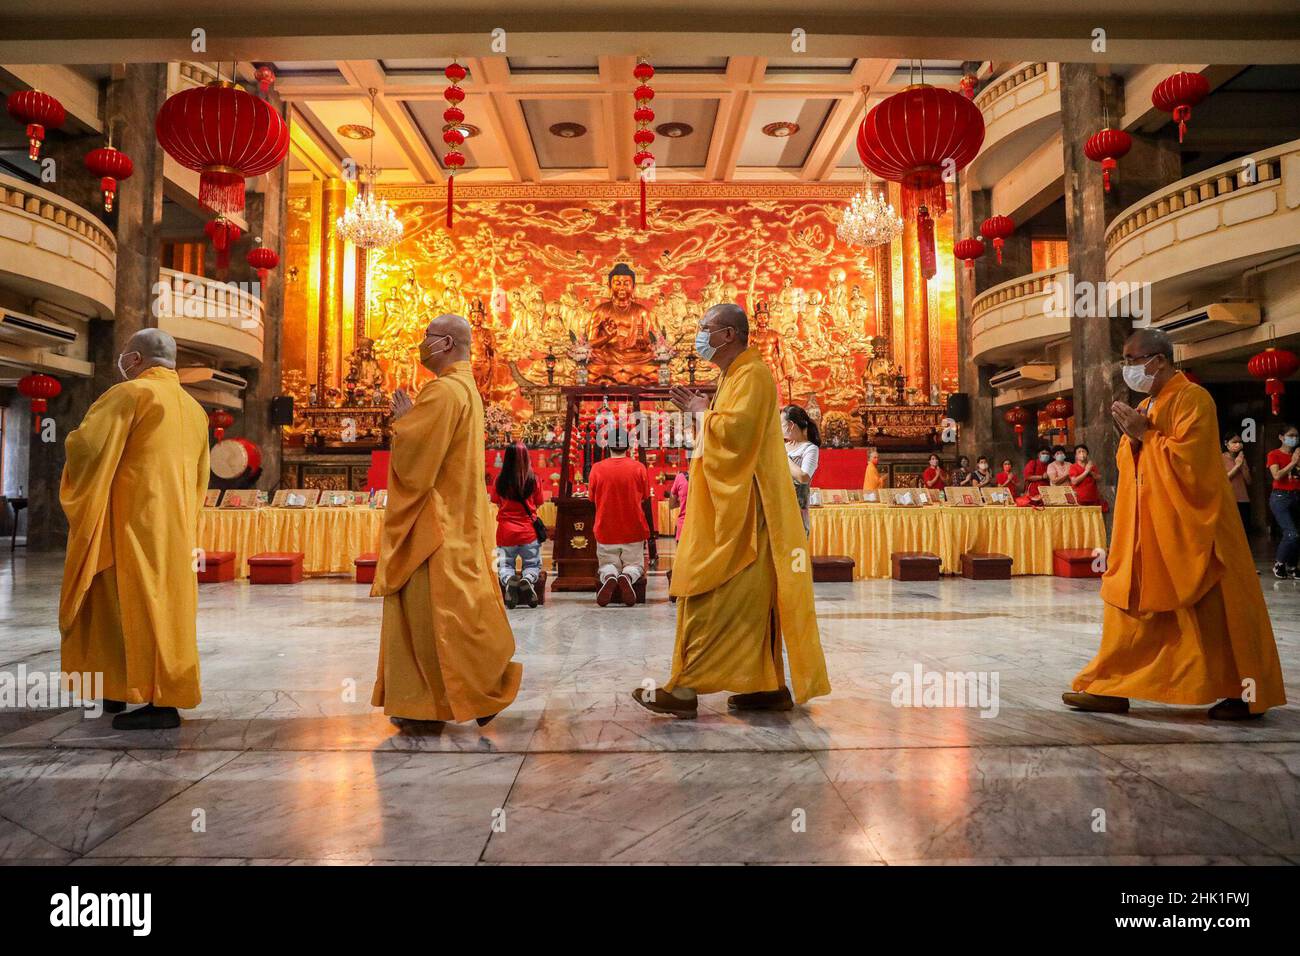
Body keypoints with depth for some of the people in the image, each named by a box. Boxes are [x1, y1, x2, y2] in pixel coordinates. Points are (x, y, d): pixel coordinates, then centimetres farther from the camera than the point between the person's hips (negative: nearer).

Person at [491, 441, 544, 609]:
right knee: (533, 565, 18)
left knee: (505, 565, 19)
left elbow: (497, 503, 8)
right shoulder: (534, 480, -8)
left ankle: (508, 580, -15)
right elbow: (538, 504, 5)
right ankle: (528, 579, -16)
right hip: (528, 531, 0)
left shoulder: (500, 480, -7)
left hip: (505, 532, 0)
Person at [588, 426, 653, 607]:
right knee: (635, 565, 18)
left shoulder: (597, 468, -7)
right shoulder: (639, 468, -8)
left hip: (606, 531, 0)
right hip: (634, 531, 0)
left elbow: (593, 499, 4)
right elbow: (645, 498, 3)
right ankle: (627, 576, -19)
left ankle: (609, 577, -18)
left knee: (607, 565, 19)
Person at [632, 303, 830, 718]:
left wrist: (701, 412, -7)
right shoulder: (733, 376, 19)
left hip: (741, 512, -10)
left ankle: (686, 687, -6)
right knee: (750, 600, 10)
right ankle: (769, 685, 15)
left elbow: (736, 429, -24)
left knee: (714, 599, -9)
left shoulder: (752, 375, -11)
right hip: (730, 509, 10)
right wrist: (700, 411, 9)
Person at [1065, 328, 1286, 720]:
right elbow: (1131, 465, 16)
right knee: (1132, 601, 6)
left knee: (1212, 609, 1)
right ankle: (1113, 687, 10)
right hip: (1148, 529, 8)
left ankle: (1246, 693, 16)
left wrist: (1145, 434, -14)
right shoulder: (1145, 406, 14)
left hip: (1189, 527, -8)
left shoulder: (1192, 398, -11)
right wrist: (1130, 437, -2)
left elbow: (1188, 459, -21)